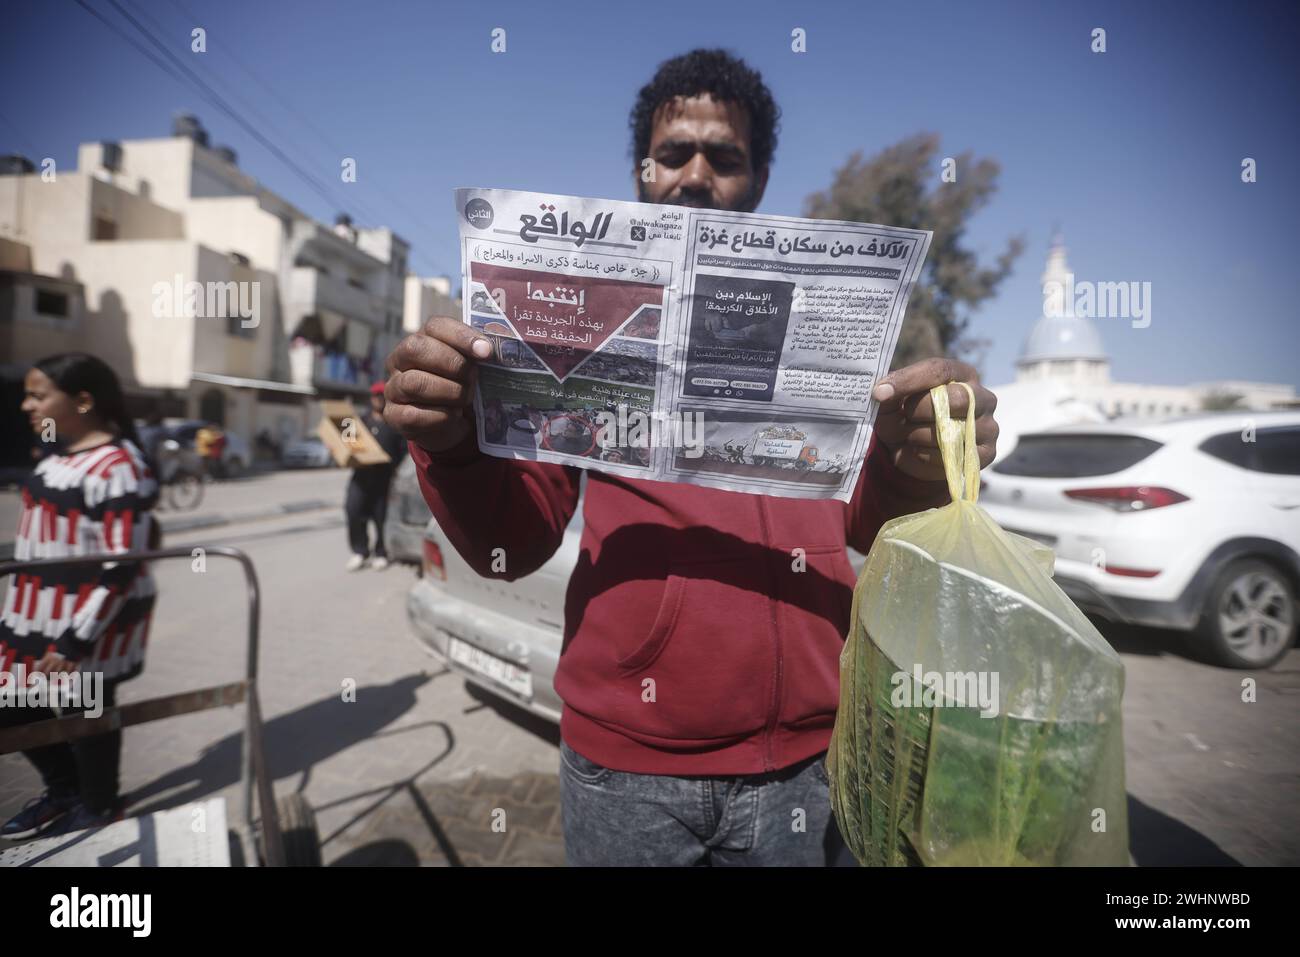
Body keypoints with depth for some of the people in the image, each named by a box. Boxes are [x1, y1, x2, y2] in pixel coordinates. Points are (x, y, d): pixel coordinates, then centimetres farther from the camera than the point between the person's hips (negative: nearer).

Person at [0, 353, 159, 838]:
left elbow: (120, 567, -23)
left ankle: (97, 808, 32)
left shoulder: (115, 466, -22)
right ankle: (63, 789, 42)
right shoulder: (60, 455, 8)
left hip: (87, 622, -9)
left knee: (86, 711, 9)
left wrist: (74, 640, -22)